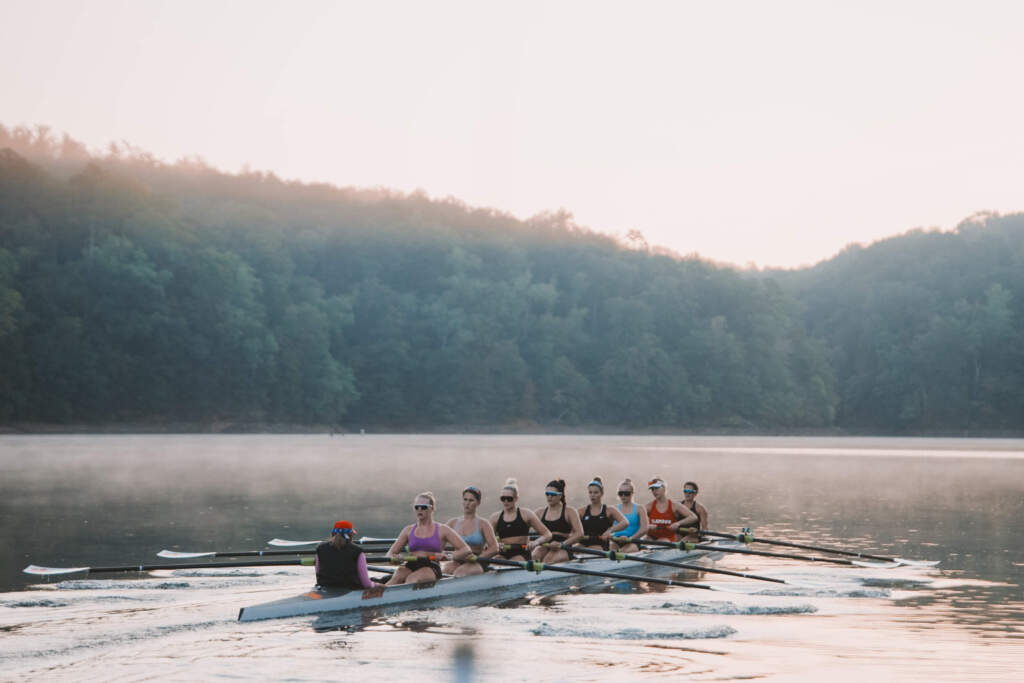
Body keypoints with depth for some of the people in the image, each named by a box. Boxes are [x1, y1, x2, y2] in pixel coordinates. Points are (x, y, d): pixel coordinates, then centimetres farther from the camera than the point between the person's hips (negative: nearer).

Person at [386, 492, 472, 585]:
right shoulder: (409, 530, 20)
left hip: (431, 569, -3)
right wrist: (393, 558, -7)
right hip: (410, 567, 3)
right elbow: (390, 553, 19)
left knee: (412, 578, -37)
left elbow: (466, 550, 6)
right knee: (397, 576, -33)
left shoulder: (442, 530, 10)